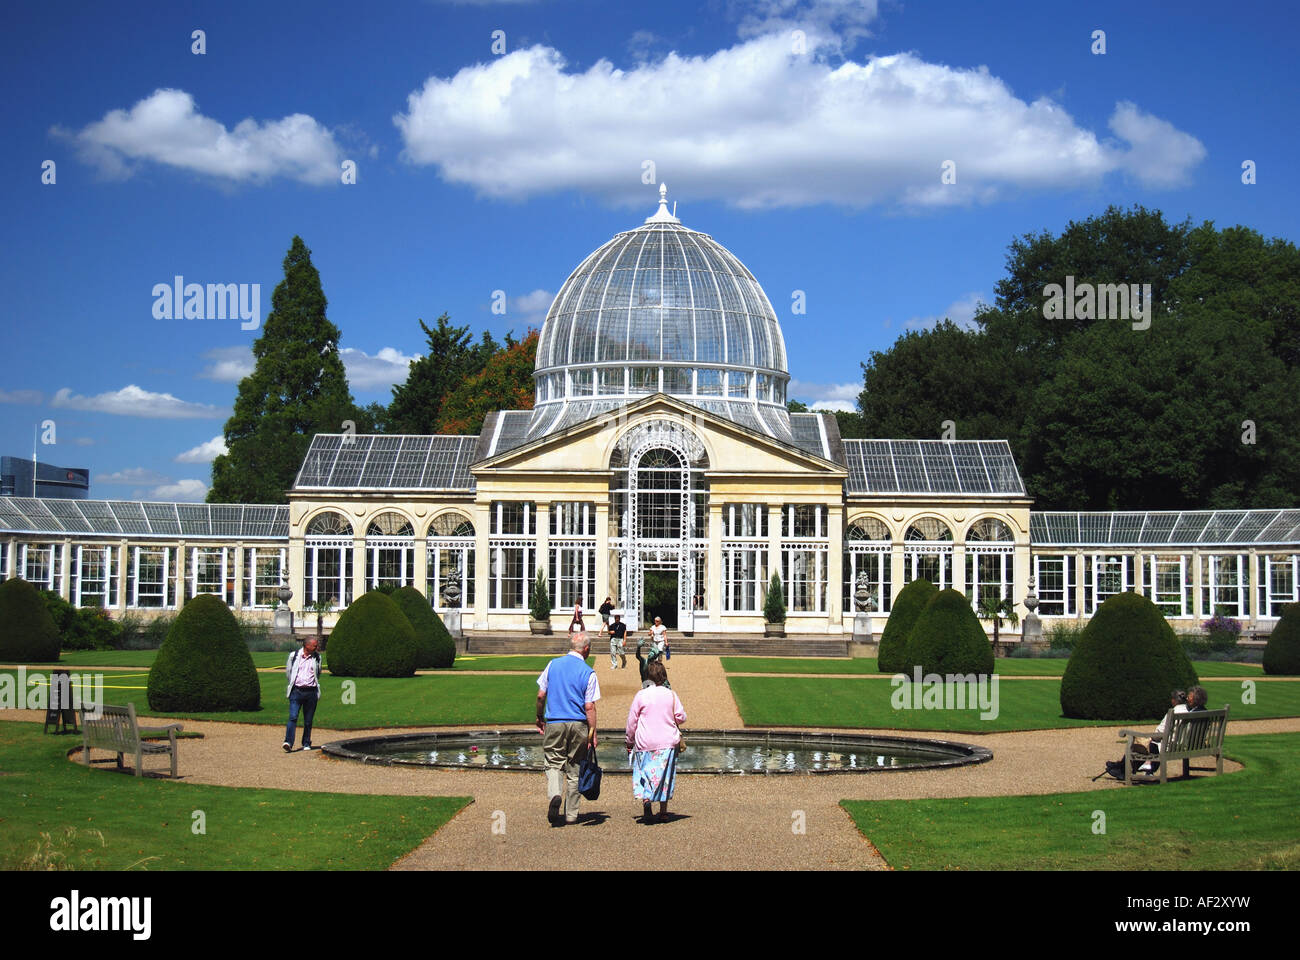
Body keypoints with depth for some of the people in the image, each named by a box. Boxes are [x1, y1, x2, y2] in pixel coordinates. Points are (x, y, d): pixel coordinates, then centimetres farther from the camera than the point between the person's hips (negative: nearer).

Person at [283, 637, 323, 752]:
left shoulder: (317, 657, 8)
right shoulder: (294, 655, 3)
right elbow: (288, 671, 15)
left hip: (311, 692, 2)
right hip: (296, 691, -2)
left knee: (308, 720, 5)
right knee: (293, 717, -14)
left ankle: (306, 743, 16)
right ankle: (288, 742, -21)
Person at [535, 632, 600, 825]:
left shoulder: (553, 664, 3)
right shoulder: (588, 673, -5)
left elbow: (541, 695, 6)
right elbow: (589, 707, -9)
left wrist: (540, 718, 21)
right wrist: (593, 733, -4)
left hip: (554, 722, 1)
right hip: (578, 724, -1)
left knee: (553, 763, 7)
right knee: (574, 768, 10)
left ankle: (554, 794, -22)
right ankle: (571, 814, 14)